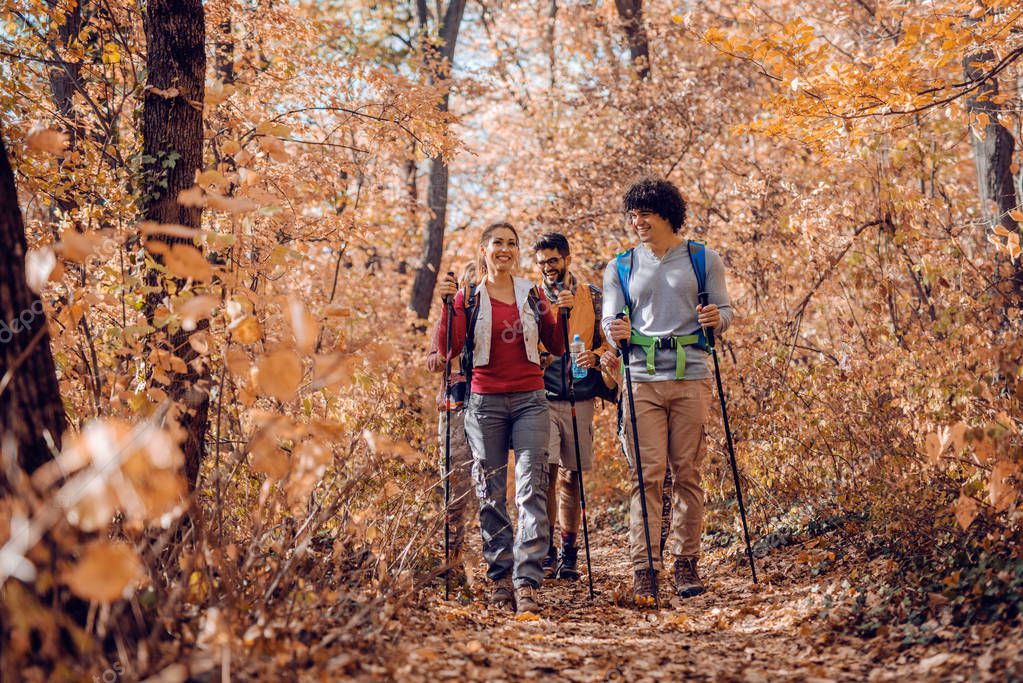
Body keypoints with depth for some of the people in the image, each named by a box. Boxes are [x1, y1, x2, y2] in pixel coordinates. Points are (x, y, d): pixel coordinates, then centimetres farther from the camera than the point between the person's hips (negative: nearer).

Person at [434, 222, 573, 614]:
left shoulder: (532, 295, 11)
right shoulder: (468, 298, 6)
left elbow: (557, 347, 11)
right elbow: (449, 348, -5)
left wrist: (564, 313, -3)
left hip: (530, 401, 1)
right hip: (485, 402, -1)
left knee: (532, 490, -10)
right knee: (491, 495, 3)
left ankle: (527, 581, -13)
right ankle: (500, 578, 11)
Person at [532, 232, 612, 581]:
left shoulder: (592, 296, 9)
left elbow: (609, 340, 9)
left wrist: (595, 357, -12)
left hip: (580, 398, 1)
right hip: (542, 395, -1)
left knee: (571, 476, 5)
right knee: (547, 470, -12)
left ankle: (568, 553, 13)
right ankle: (546, 551, -5)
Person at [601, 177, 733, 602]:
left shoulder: (704, 259, 8)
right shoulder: (620, 267, 12)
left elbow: (725, 311, 8)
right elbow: (609, 321, 10)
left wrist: (717, 319, -15)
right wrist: (615, 332, -13)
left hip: (691, 377, 0)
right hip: (642, 378, 0)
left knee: (688, 472, 2)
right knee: (647, 472, -7)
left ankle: (686, 562, 10)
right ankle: (643, 566, -8)